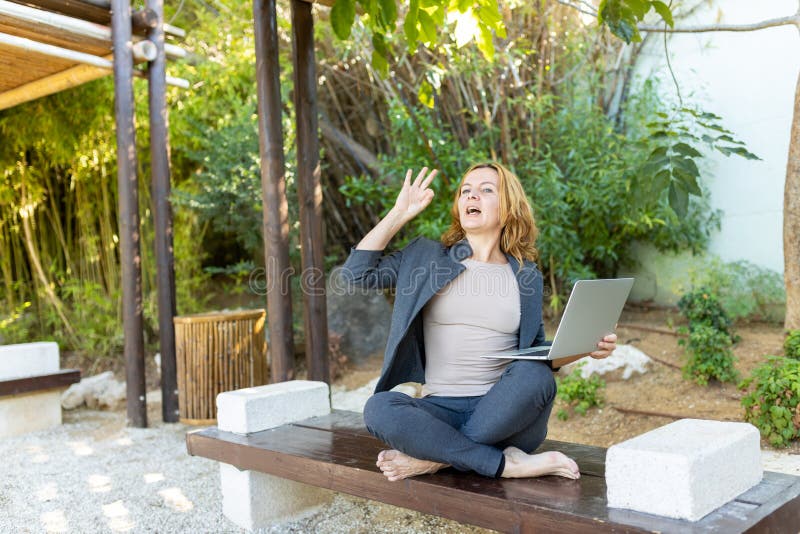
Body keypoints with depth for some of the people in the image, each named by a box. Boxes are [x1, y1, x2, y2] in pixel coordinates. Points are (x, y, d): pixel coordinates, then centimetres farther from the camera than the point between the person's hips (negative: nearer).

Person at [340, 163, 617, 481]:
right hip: (442, 410, 0)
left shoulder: (525, 276, 11)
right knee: (379, 407, -30)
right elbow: (357, 273, 2)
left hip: (506, 415, 1)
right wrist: (400, 213, 4)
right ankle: (507, 463, -25)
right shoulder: (427, 257, 10)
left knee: (533, 375, -33)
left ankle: (432, 459, -21)